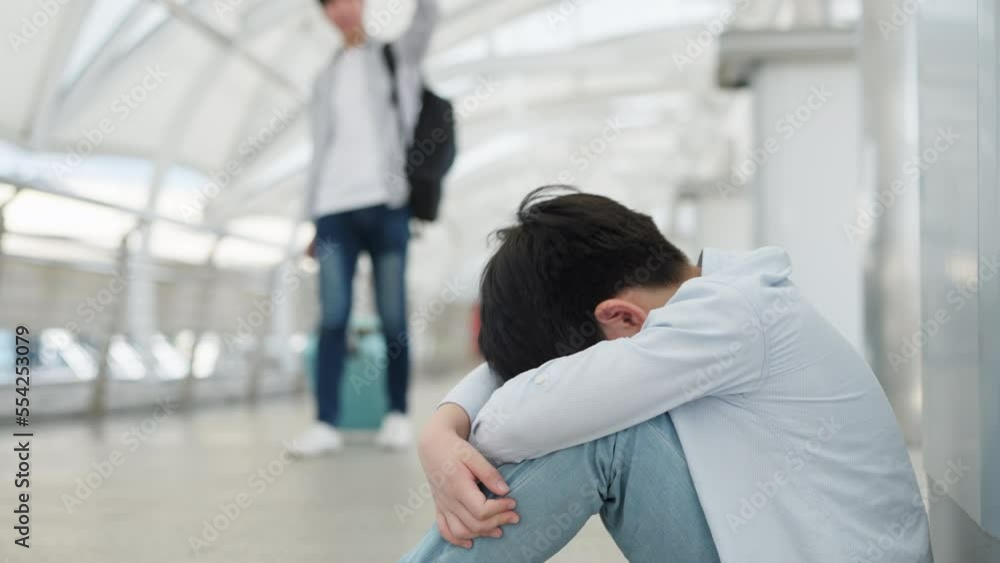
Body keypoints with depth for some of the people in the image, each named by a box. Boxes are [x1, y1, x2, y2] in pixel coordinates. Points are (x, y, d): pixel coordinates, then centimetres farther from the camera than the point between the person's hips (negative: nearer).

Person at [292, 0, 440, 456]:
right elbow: (320, 150, 20)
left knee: (392, 316, -4)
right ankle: (325, 423, -11)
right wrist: (313, 219, 13)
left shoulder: (398, 55, 16)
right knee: (332, 317, -8)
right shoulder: (325, 80, 24)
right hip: (335, 207, 3)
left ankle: (397, 414, 6)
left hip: (386, 201, -2)